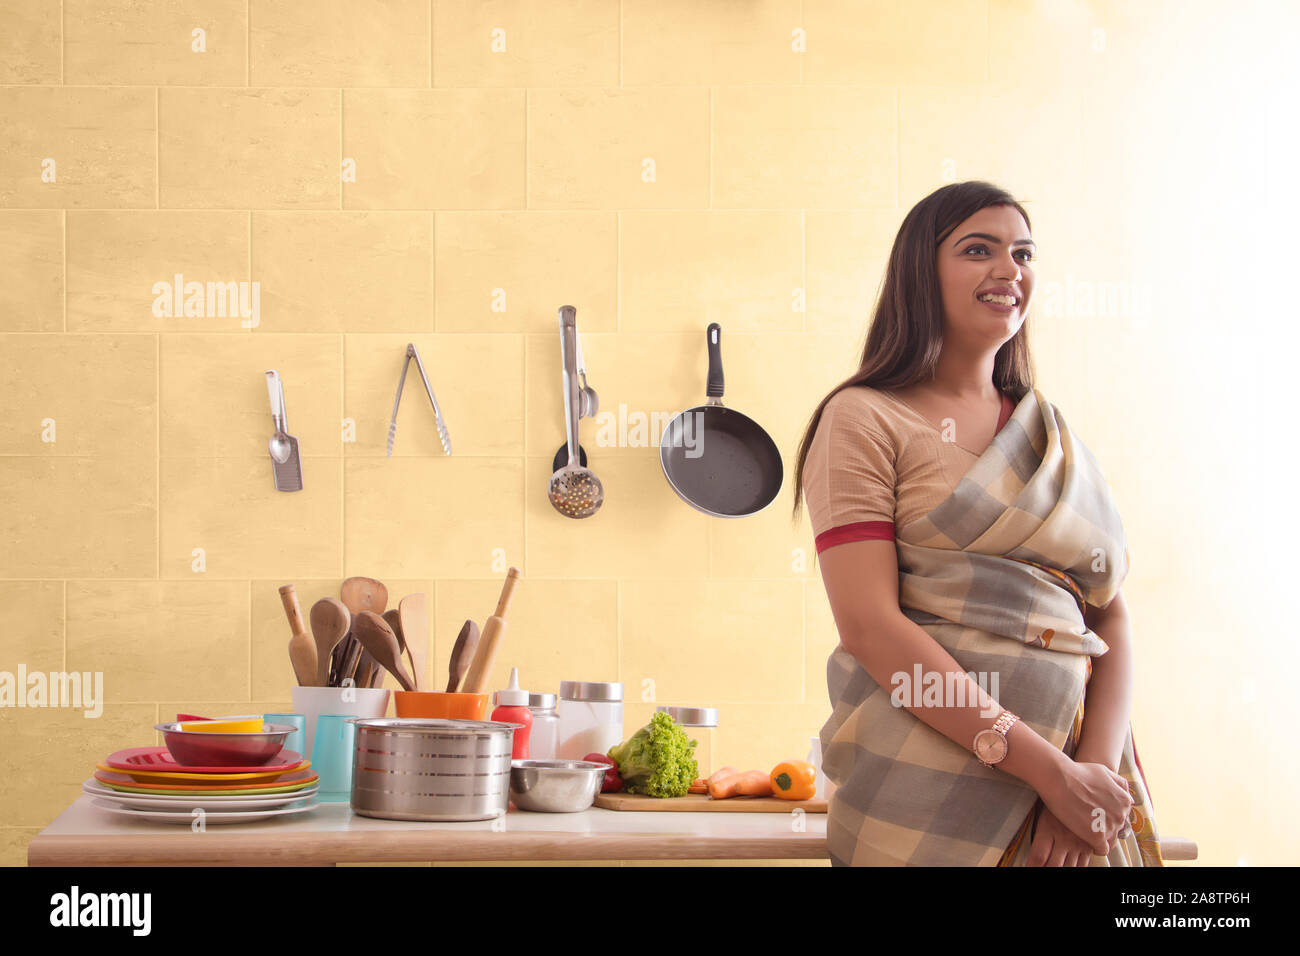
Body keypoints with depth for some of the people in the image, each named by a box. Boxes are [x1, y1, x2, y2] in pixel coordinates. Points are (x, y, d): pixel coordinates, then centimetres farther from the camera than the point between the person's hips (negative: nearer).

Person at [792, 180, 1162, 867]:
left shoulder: (1054, 437, 14)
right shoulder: (865, 420, -3)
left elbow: (1110, 616, 7)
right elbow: (869, 625, -13)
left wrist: (1093, 767, -12)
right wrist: (1050, 771, -17)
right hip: (926, 787, -5)